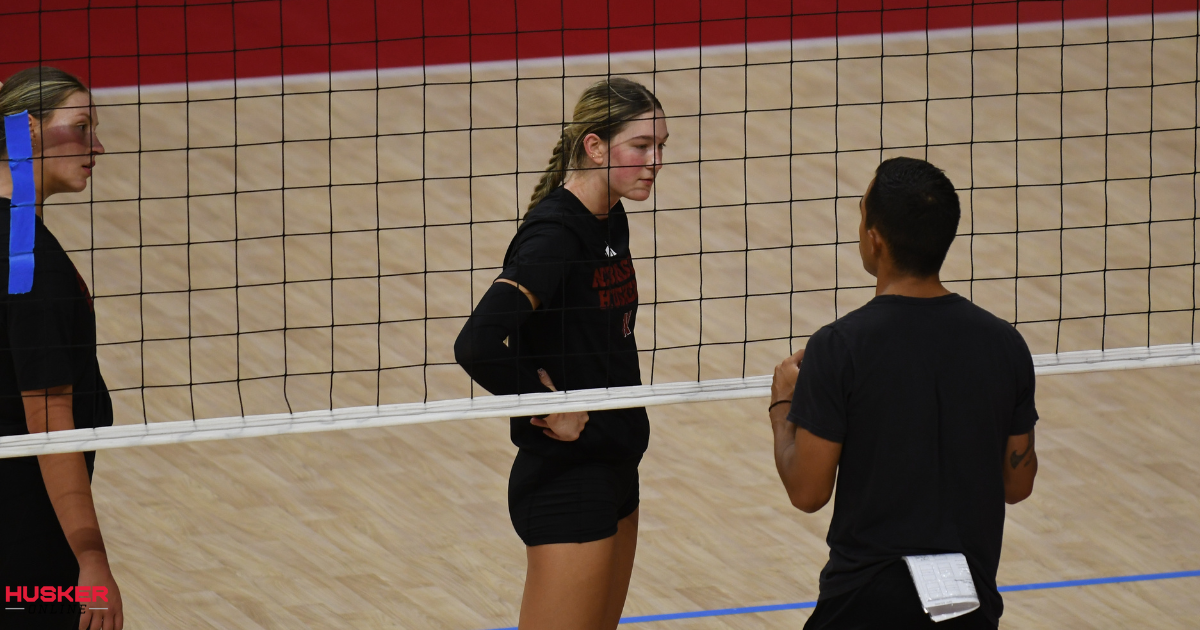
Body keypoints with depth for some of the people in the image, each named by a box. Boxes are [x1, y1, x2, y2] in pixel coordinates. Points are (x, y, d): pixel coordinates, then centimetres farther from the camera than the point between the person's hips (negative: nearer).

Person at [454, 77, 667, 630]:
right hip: (563, 481, -9)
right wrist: (551, 411, -18)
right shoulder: (553, 233, -20)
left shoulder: (610, 221, 7)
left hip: (613, 470, 9)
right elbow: (477, 345, -32)